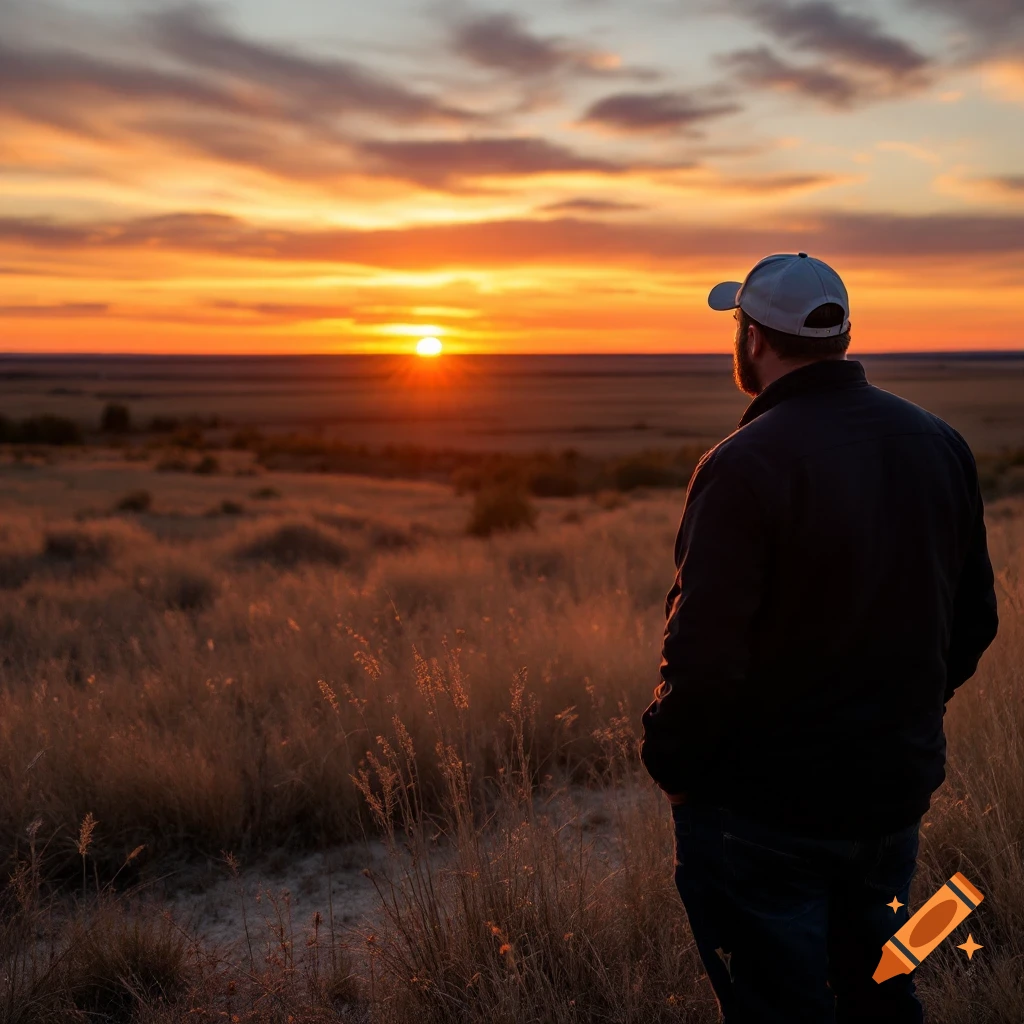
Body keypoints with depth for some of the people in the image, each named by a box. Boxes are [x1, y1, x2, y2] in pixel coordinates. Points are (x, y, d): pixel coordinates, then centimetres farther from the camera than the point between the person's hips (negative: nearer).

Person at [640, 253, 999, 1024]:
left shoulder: (746, 465, -22)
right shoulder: (939, 445, 0)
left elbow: (706, 656, -26)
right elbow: (974, 620, 8)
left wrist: (672, 765, -9)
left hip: (765, 807, -6)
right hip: (896, 793, 7)